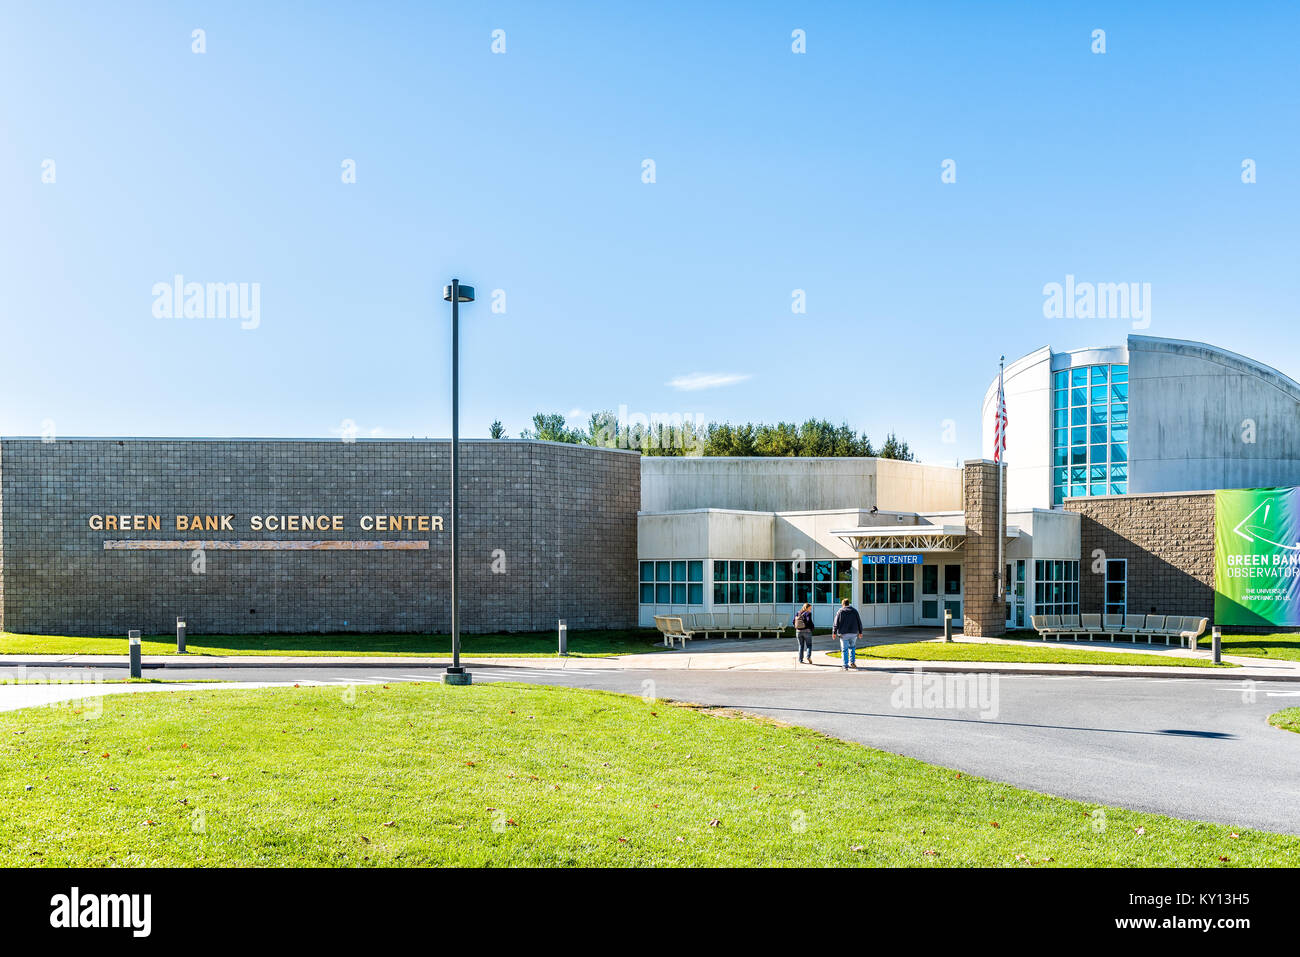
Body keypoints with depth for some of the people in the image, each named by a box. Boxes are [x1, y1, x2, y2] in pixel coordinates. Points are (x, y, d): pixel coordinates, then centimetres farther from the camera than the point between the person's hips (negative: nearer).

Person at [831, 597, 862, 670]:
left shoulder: (840, 612, -1)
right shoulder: (854, 611, 7)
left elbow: (836, 623, -2)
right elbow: (859, 622, 10)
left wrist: (834, 632, 5)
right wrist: (860, 632, 17)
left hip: (844, 634, -3)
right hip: (853, 633, 3)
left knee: (844, 650, 1)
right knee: (852, 647, 21)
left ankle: (846, 666, -1)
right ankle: (852, 662, 10)